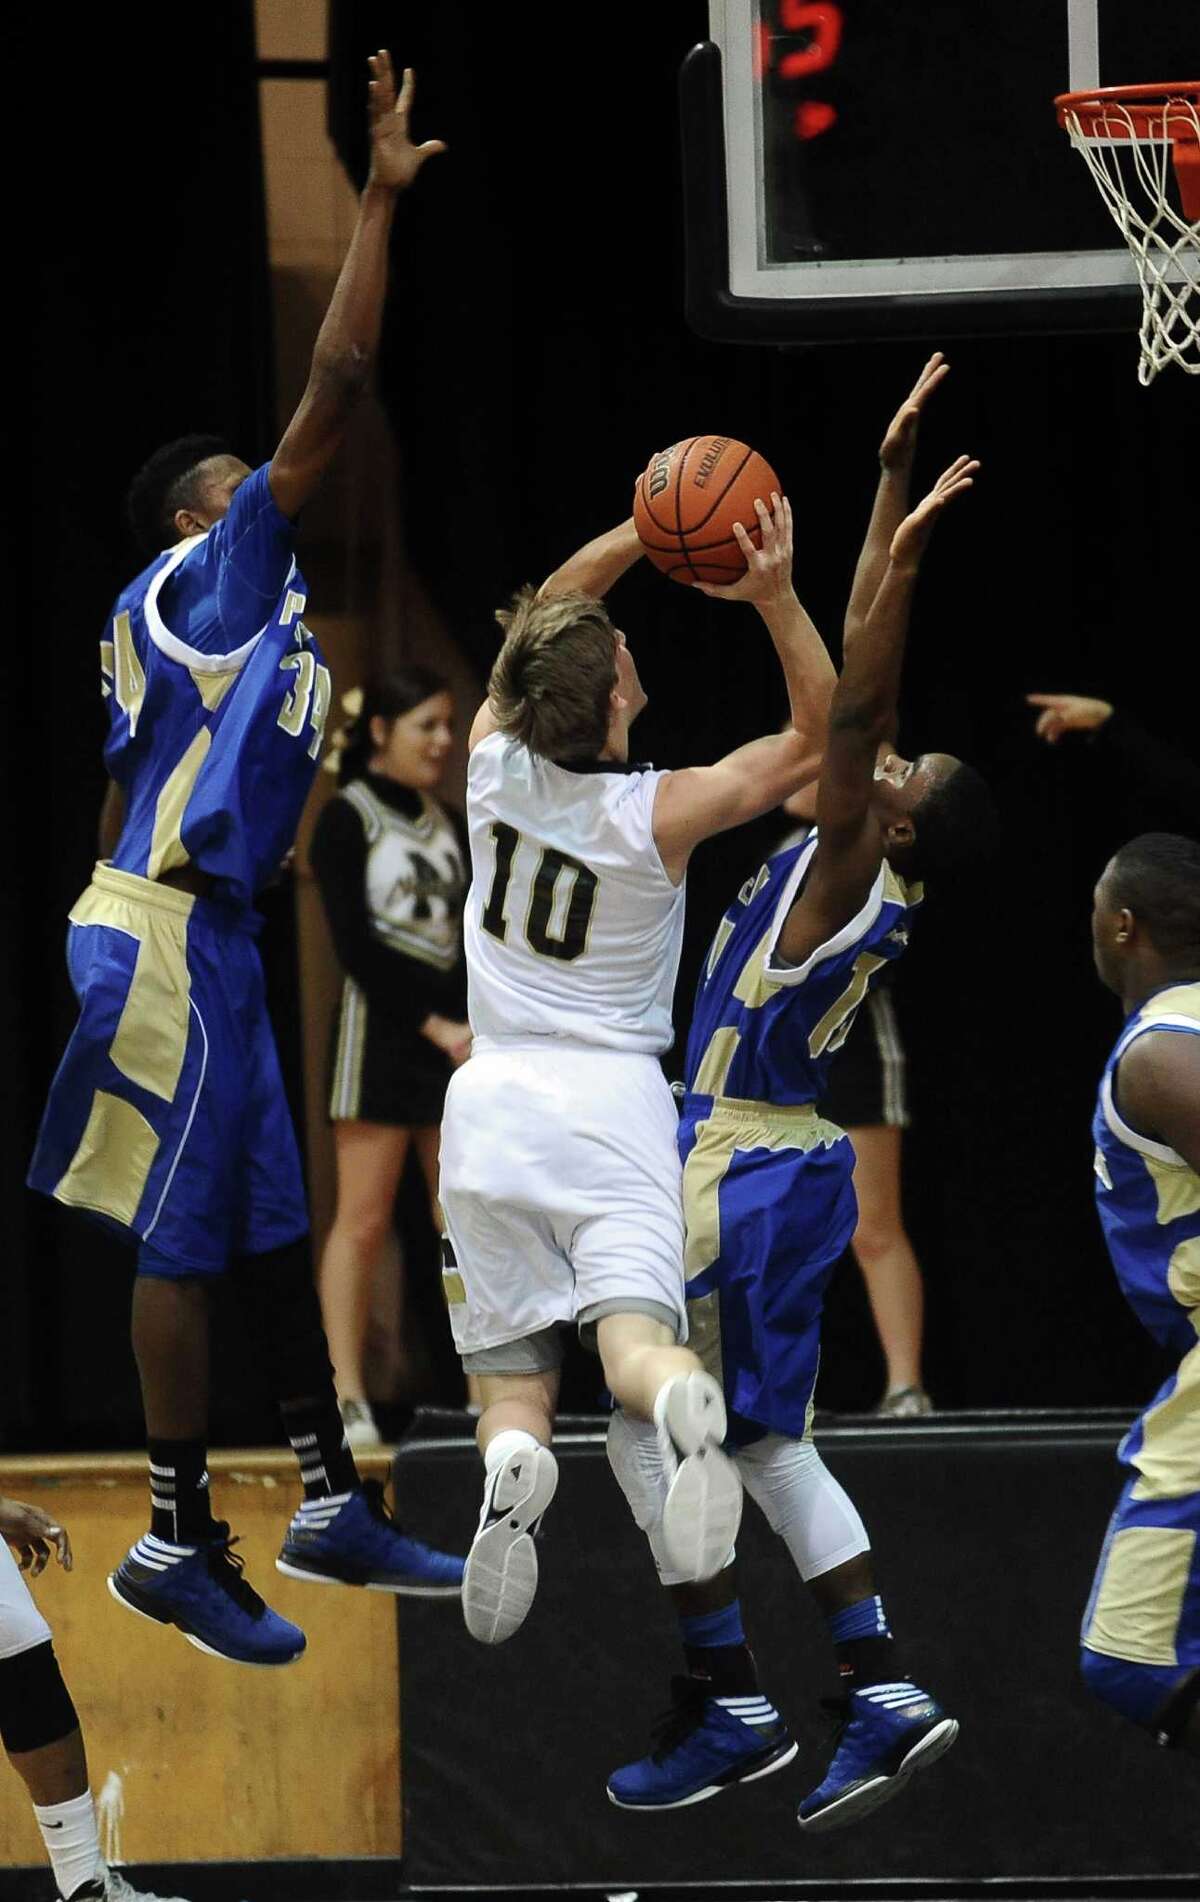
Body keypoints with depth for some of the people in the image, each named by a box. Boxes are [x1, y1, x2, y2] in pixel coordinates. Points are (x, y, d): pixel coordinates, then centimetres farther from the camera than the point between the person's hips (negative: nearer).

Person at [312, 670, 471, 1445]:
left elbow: (471, 938, 13)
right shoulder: (348, 820, -3)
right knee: (365, 1220, -7)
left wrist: (476, 1028, -3)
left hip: (454, 1036, 6)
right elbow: (355, 944, -10)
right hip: (381, 1028, -6)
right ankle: (348, 1400, -6)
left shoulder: (445, 823, 15)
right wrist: (434, 1024, -14)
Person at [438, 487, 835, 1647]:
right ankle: (683, 1406, -54)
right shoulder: (657, 815, -10)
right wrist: (775, 596, -8)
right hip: (611, 1098, -3)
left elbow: (539, 629, 18)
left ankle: (510, 1467, -28)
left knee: (514, 1376, 7)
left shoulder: (494, 763, -2)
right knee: (635, 1336, -18)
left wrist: (640, 531, 11)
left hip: (491, 1099, 3)